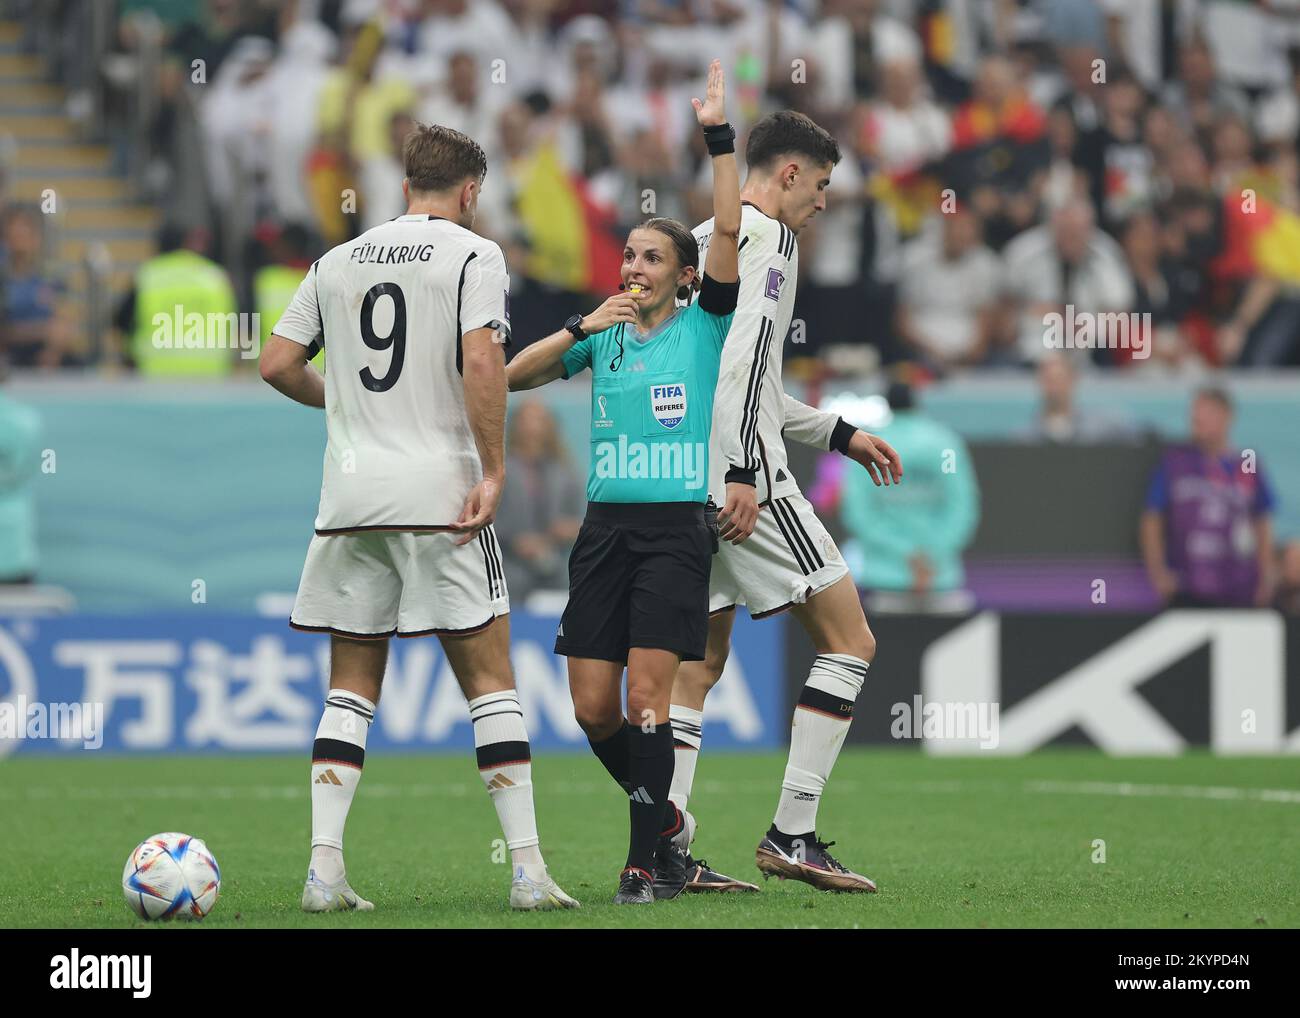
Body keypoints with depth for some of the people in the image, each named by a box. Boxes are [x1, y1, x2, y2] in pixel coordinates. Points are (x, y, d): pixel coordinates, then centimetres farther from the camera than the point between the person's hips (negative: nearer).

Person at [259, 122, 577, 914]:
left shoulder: (339, 261, 13)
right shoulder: (473, 255, -2)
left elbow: (278, 364, 12)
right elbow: (482, 361, -15)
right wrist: (494, 470, -12)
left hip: (349, 493, 4)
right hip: (439, 492, -4)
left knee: (351, 686, 9)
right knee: (489, 677, 1)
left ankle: (325, 869, -1)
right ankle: (528, 870, -3)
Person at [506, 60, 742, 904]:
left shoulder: (703, 327, 3)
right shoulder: (602, 335, 13)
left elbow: (729, 237, -10)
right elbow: (513, 377, 4)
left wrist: (720, 138, -16)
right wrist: (582, 327, -8)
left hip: (677, 527, -4)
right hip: (606, 526, 4)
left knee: (647, 696, -12)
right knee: (594, 707, 2)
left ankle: (646, 863, -7)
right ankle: (663, 820, 24)